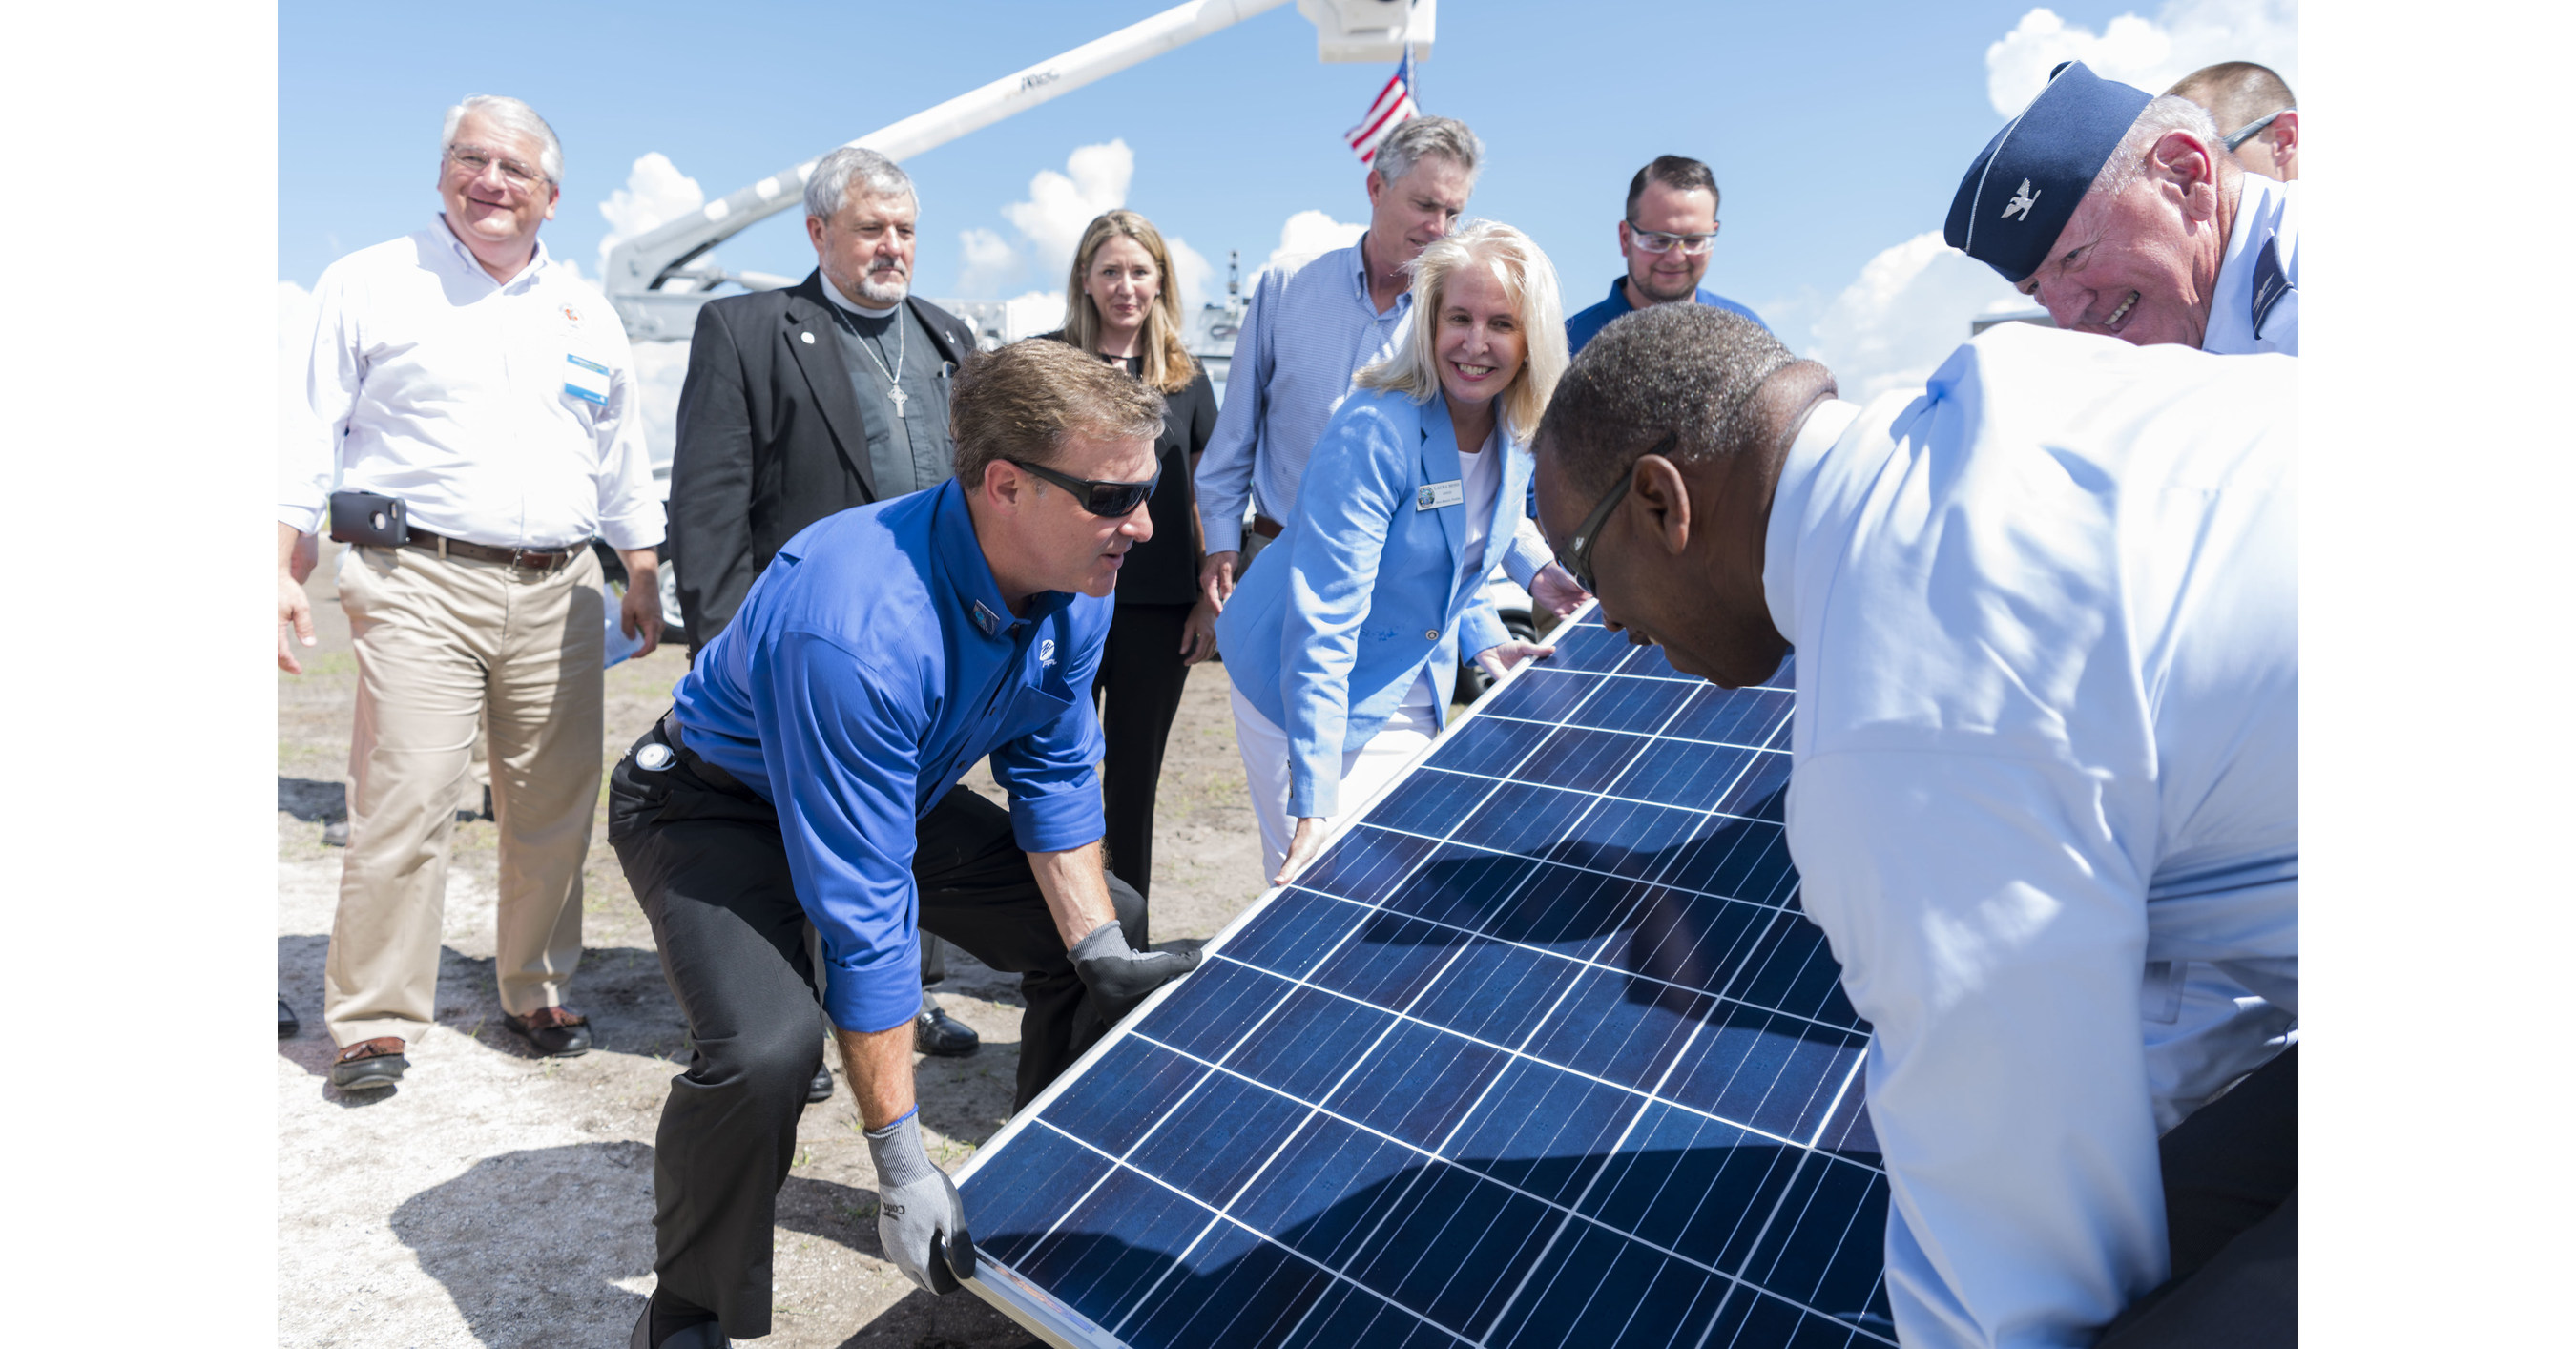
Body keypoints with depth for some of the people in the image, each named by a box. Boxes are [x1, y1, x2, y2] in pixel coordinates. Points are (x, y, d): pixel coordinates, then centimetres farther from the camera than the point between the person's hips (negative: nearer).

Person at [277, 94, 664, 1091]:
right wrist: (281, 570, -4)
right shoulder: (370, 285, 8)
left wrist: (642, 582, 18)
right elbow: (310, 436, 5)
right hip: (422, 580, -3)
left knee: (555, 808, 5)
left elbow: (623, 462, 22)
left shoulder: (586, 314, 17)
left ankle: (537, 992, 19)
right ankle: (373, 1021, 5)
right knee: (404, 803, -8)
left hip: (558, 591, 3)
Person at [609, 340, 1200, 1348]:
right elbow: (861, 916, -36)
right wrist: (901, 1167, -30)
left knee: (1110, 929, 5)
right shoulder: (857, 631, -41)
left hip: (898, 793, 7)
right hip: (717, 806, -7)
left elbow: (1053, 778, -3)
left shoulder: (1073, 588, -17)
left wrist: (1105, 956, -12)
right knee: (765, 1051, -31)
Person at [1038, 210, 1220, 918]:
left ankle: (1134, 936, 27)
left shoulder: (1185, 377, 7)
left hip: (1159, 612, 2)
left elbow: (1207, 494, 10)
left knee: (1134, 781, 12)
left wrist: (1212, 601, 5)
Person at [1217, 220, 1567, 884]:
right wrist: (1315, 801, -35)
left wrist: (1483, 638, 0)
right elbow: (1323, 620, -32)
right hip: (1307, 692, -7)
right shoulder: (1373, 432, -28)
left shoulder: (1518, 436, -4)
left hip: (1411, 698, 7)